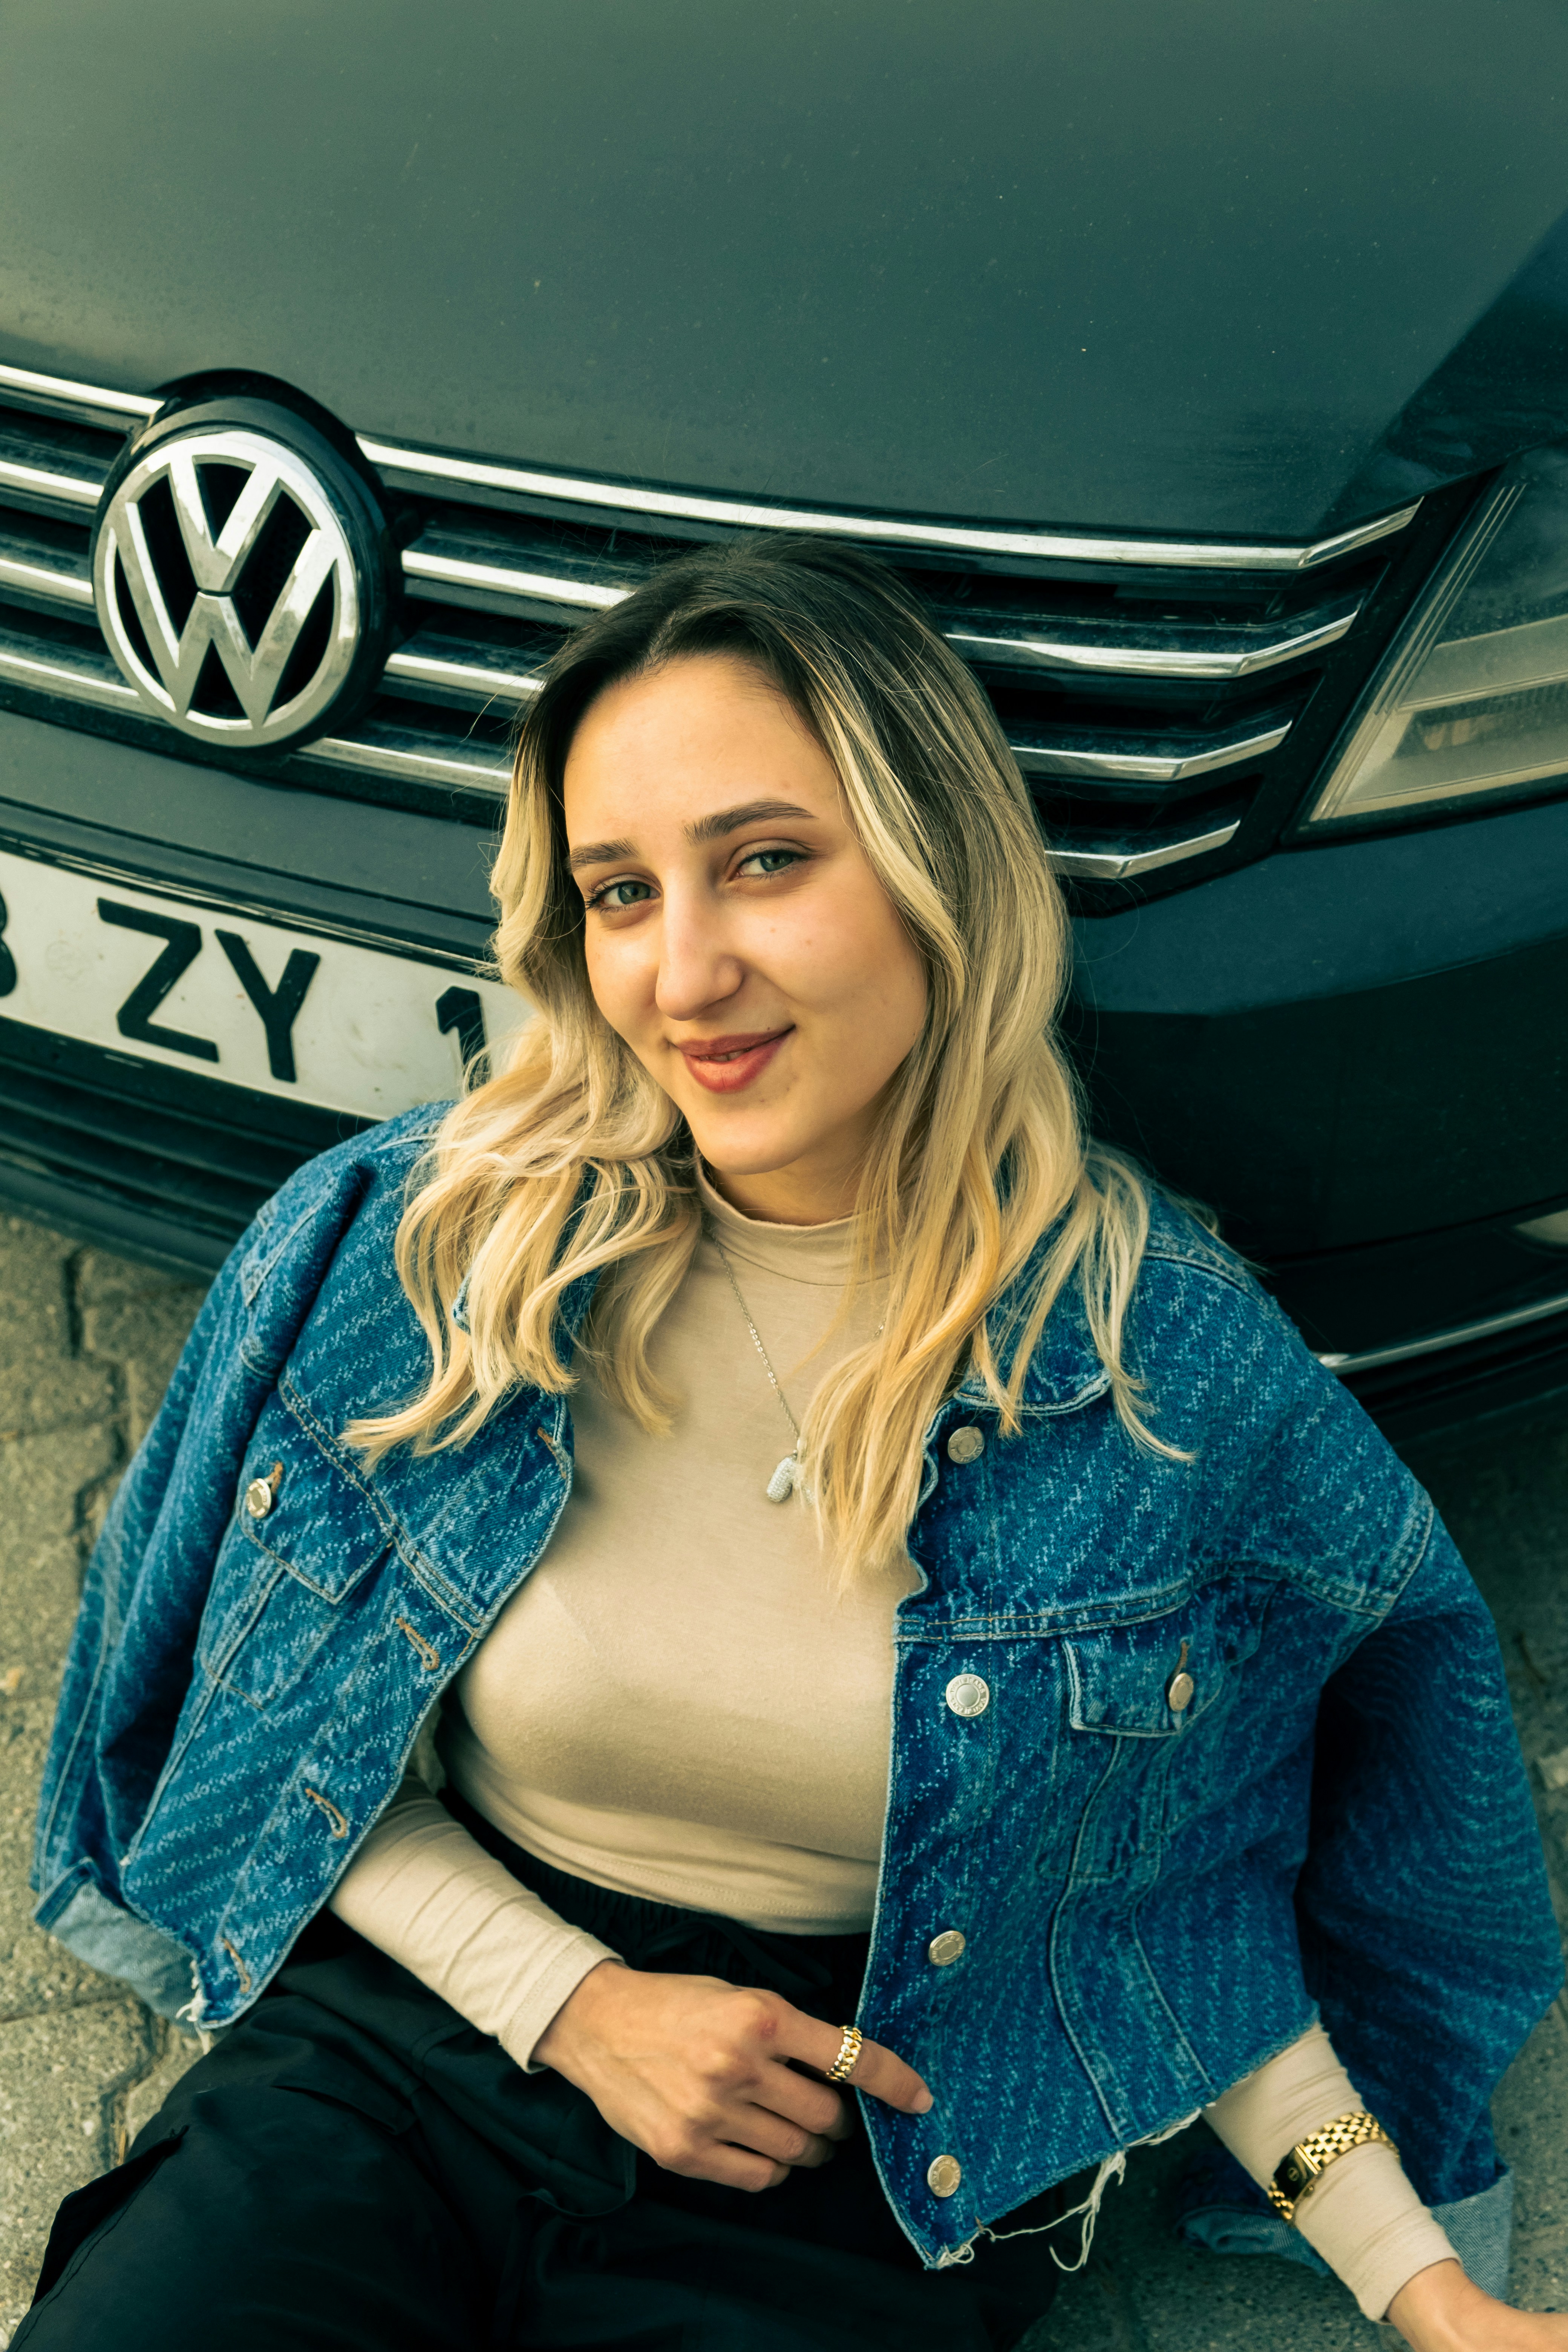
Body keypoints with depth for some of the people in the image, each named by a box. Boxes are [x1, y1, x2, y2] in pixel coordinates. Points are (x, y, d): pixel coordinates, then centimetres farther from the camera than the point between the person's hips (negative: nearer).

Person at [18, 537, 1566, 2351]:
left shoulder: (1173, 1361, -10)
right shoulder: (406, 1244, -8)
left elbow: (1176, 1897, 3)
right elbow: (307, 1751, 4)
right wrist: (574, 2000, -9)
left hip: (868, 2189, 0)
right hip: (405, 2046, 1)